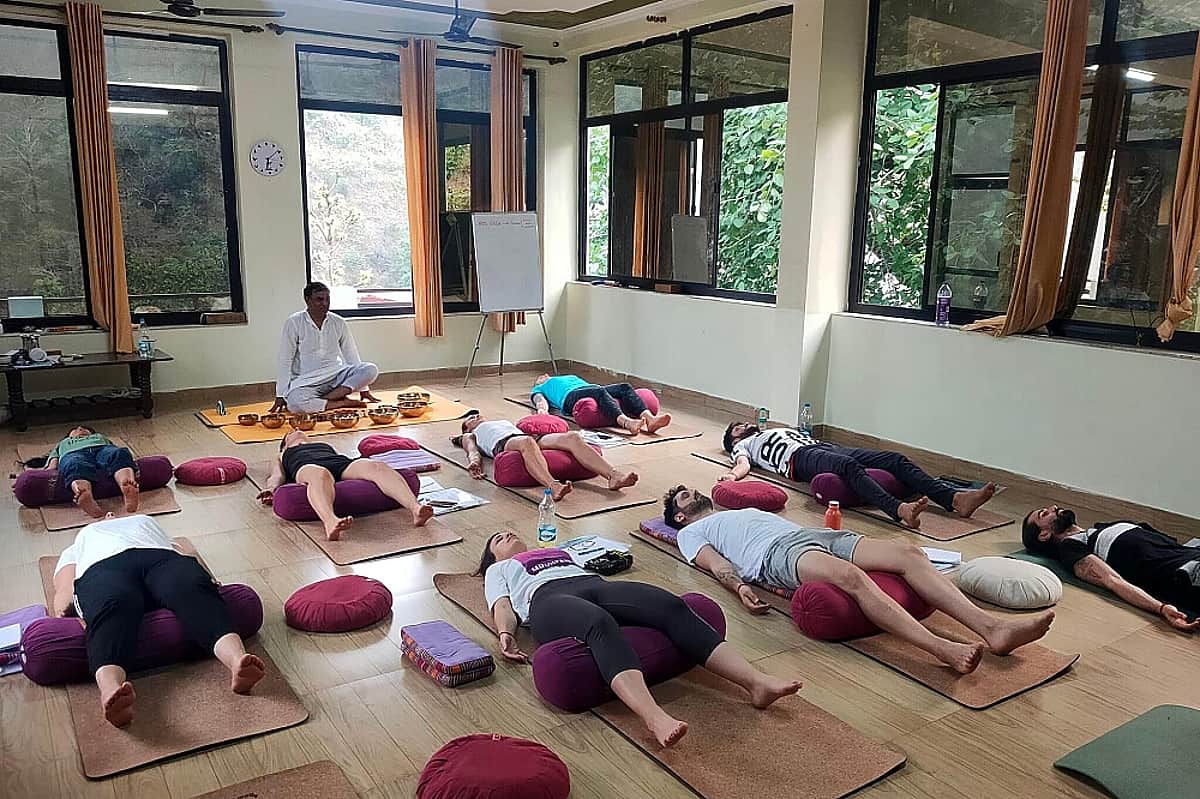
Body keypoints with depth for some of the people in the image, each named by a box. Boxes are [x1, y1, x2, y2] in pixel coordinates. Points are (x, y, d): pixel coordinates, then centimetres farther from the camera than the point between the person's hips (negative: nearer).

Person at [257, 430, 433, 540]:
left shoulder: (326, 445, 45)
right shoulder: (282, 456, 42)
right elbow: (277, 476, 23)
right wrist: (271, 488, -2)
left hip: (340, 461, 2)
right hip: (306, 466, -2)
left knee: (377, 466, -32)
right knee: (320, 475, -43)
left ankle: (415, 507, -57)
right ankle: (330, 522, -73)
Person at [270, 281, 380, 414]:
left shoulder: (338, 322, 5)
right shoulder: (294, 322, -5)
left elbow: (352, 356, 11)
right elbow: (285, 361, -4)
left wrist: (363, 388, 10)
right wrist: (280, 396, -8)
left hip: (336, 376, 3)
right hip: (307, 381, -3)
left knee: (371, 370, -22)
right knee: (294, 402, -37)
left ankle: (325, 399, -22)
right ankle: (344, 402, -21)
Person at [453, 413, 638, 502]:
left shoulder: (504, 422, 47)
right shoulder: (470, 436, 35)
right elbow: (472, 450, 14)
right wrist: (474, 462, -10)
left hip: (532, 437, 5)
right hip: (503, 444, -4)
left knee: (572, 437, -26)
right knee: (527, 442, -43)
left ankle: (613, 476, -45)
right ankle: (553, 486, -66)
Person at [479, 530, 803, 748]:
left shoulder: (561, 551, 44)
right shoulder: (498, 570, 34)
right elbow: (503, 606, 16)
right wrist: (505, 633, -6)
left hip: (597, 584, 4)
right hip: (550, 599, -4)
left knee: (673, 606, -25)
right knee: (601, 625, -41)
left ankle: (756, 681, -39)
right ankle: (654, 717, -61)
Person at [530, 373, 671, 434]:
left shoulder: (572, 377, 47)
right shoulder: (539, 389, 34)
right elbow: (540, 399, 11)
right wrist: (542, 409, -13)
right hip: (571, 396, -5)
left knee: (625, 387, -24)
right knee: (600, 392, -37)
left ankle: (649, 419, -48)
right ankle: (627, 422, -64)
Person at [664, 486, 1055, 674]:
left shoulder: (745, 510, 43)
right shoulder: (692, 532, 23)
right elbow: (715, 564, 4)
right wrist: (739, 586, -16)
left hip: (814, 535, 8)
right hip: (777, 552, -7)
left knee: (907, 551, -17)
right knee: (851, 575, -39)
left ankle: (991, 627, -31)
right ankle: (944, 649, -52)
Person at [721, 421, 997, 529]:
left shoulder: (782, 429, 44)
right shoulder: (743, 445, 27)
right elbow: (744, 463, 6)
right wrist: (733, 474, -17)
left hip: (824, 446, 7)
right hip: (800, 458, -7)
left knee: (897, 459, -15)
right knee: (850, 466, -40)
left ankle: (955, 498, -32)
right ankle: (899, 509, -62)